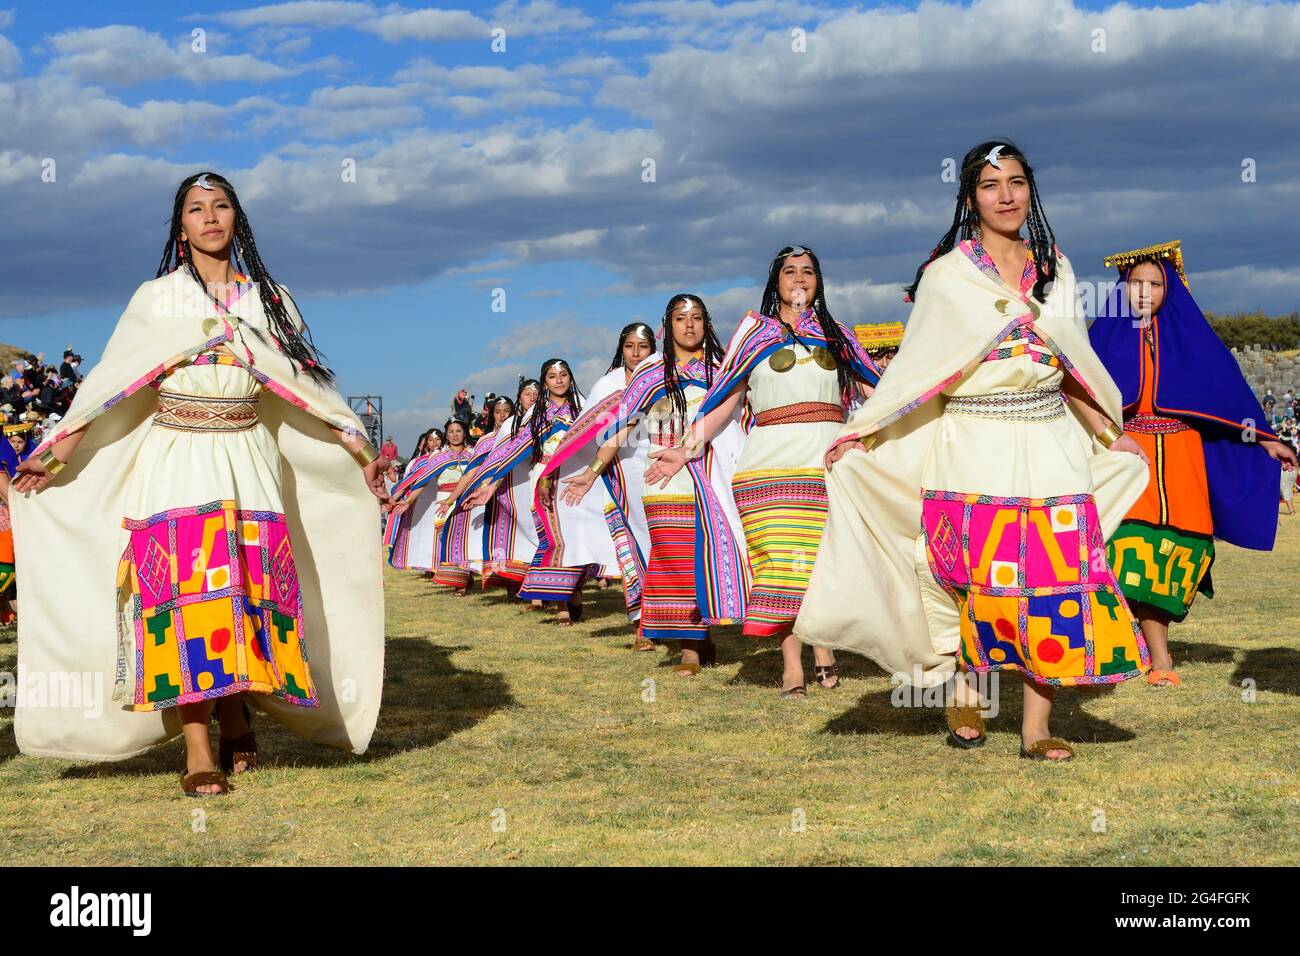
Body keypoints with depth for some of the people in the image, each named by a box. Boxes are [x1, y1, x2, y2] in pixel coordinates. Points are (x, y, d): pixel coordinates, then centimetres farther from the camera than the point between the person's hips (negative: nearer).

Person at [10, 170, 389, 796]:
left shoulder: (266, 299, 11)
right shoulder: (156, 299, 5)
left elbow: (306, 381, 13)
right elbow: (107, 384, 3)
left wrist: (359, 449, 10)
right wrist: (55, 456, -3)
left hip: (249, 459, 2)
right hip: (177, 460, -2)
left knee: (248, 586, -3)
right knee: (185, 586, -11)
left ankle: (236, 724, 13)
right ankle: (197, 752, -12)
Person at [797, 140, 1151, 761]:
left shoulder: (1055, 270, 12)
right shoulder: (946, 274, 1)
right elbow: (915, 369, 1)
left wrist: (1110, 435, 18)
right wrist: (861, 434, -5)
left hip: (1050, 450, 3)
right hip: (972, 451, -3)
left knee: (1052, 582, -3)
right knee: (974, 579, -5)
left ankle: (1037, 728, 0)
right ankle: (962, 692, 15)